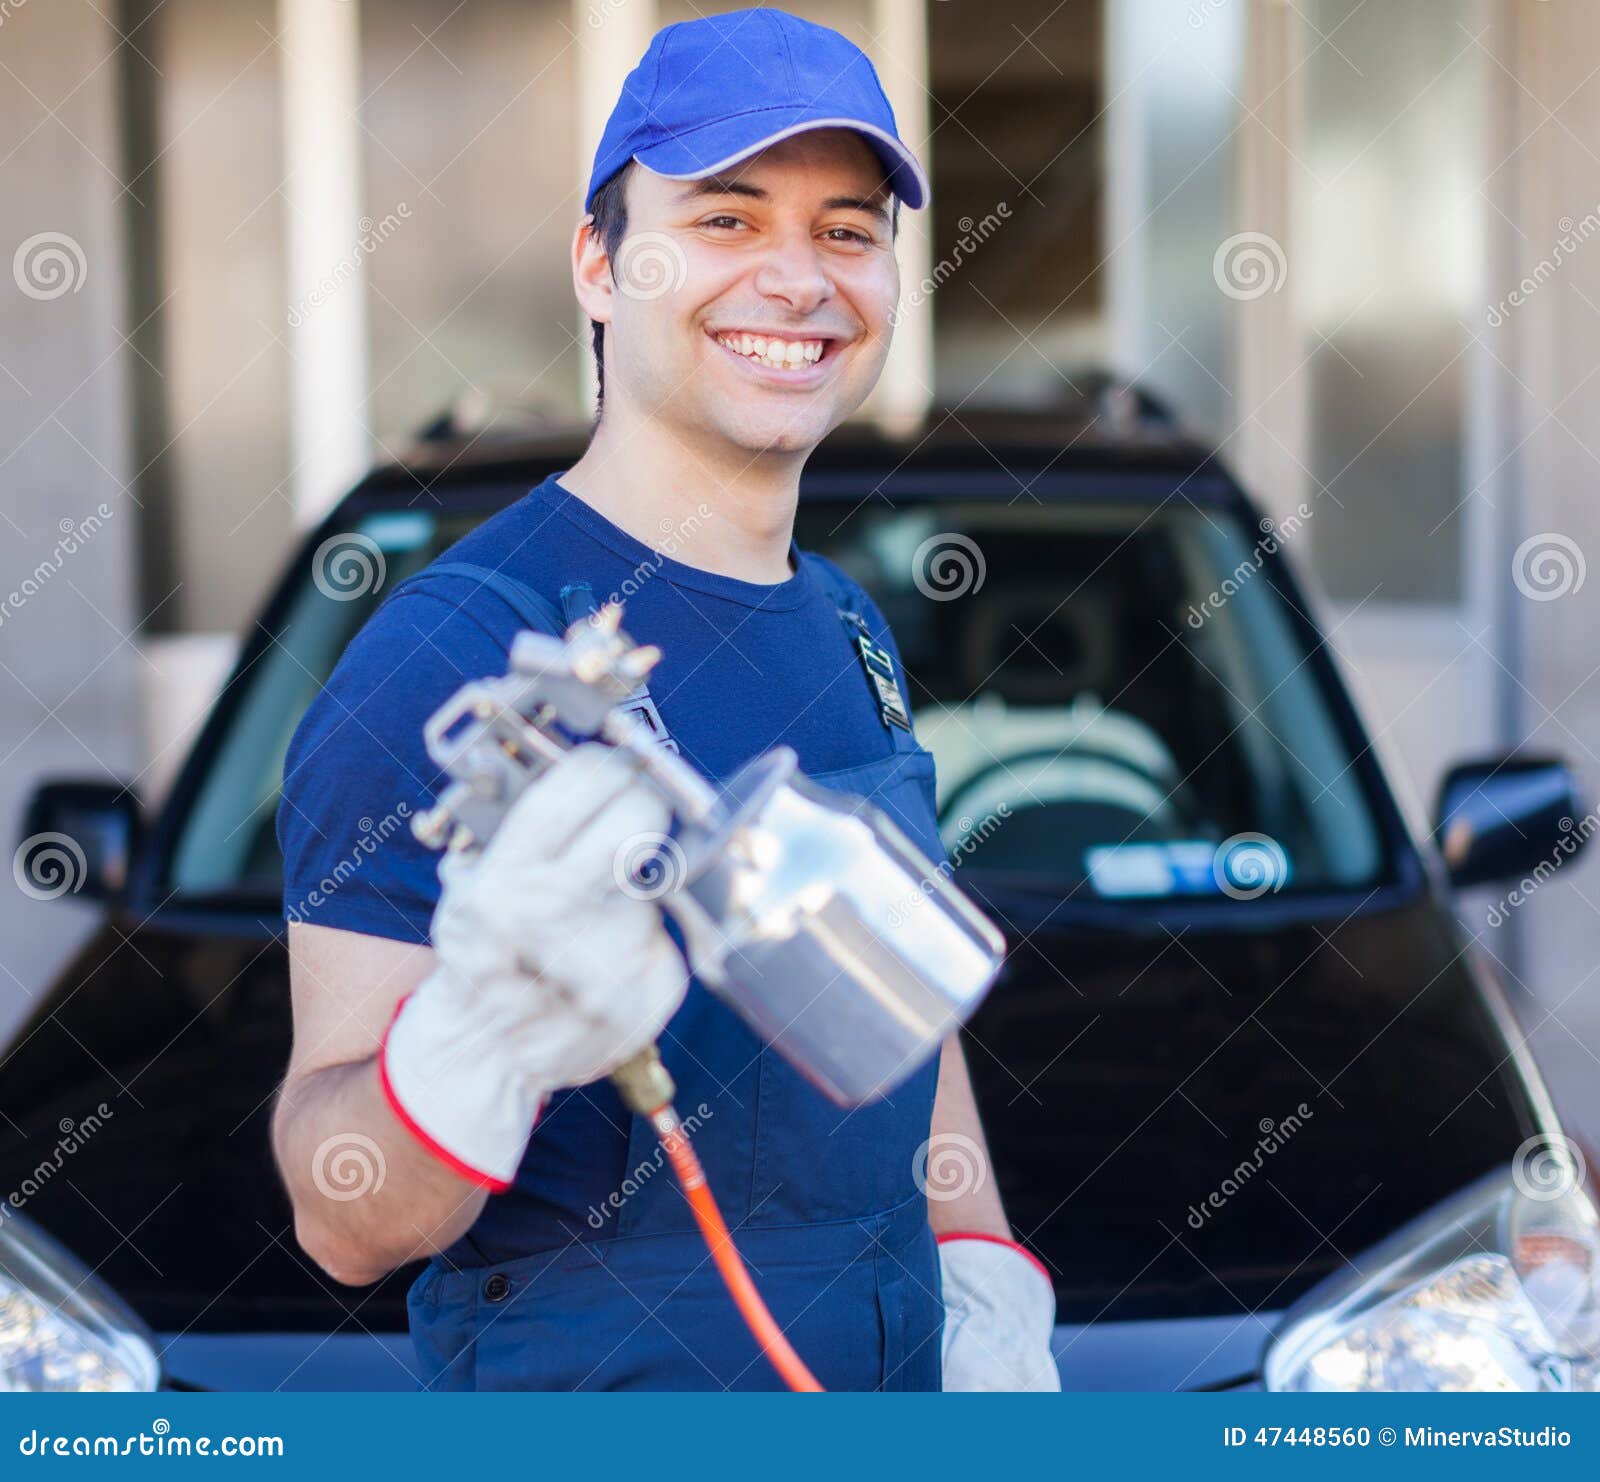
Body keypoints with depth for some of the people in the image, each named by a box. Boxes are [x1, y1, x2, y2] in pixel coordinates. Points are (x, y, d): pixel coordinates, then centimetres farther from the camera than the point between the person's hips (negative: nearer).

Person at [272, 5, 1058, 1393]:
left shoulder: (847, 626, 5)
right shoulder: (449, 654, -20)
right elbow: (344, 1222, -24)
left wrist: (988, 1283, 2)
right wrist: (478, 1038, -44)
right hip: (591, 1395, -7)